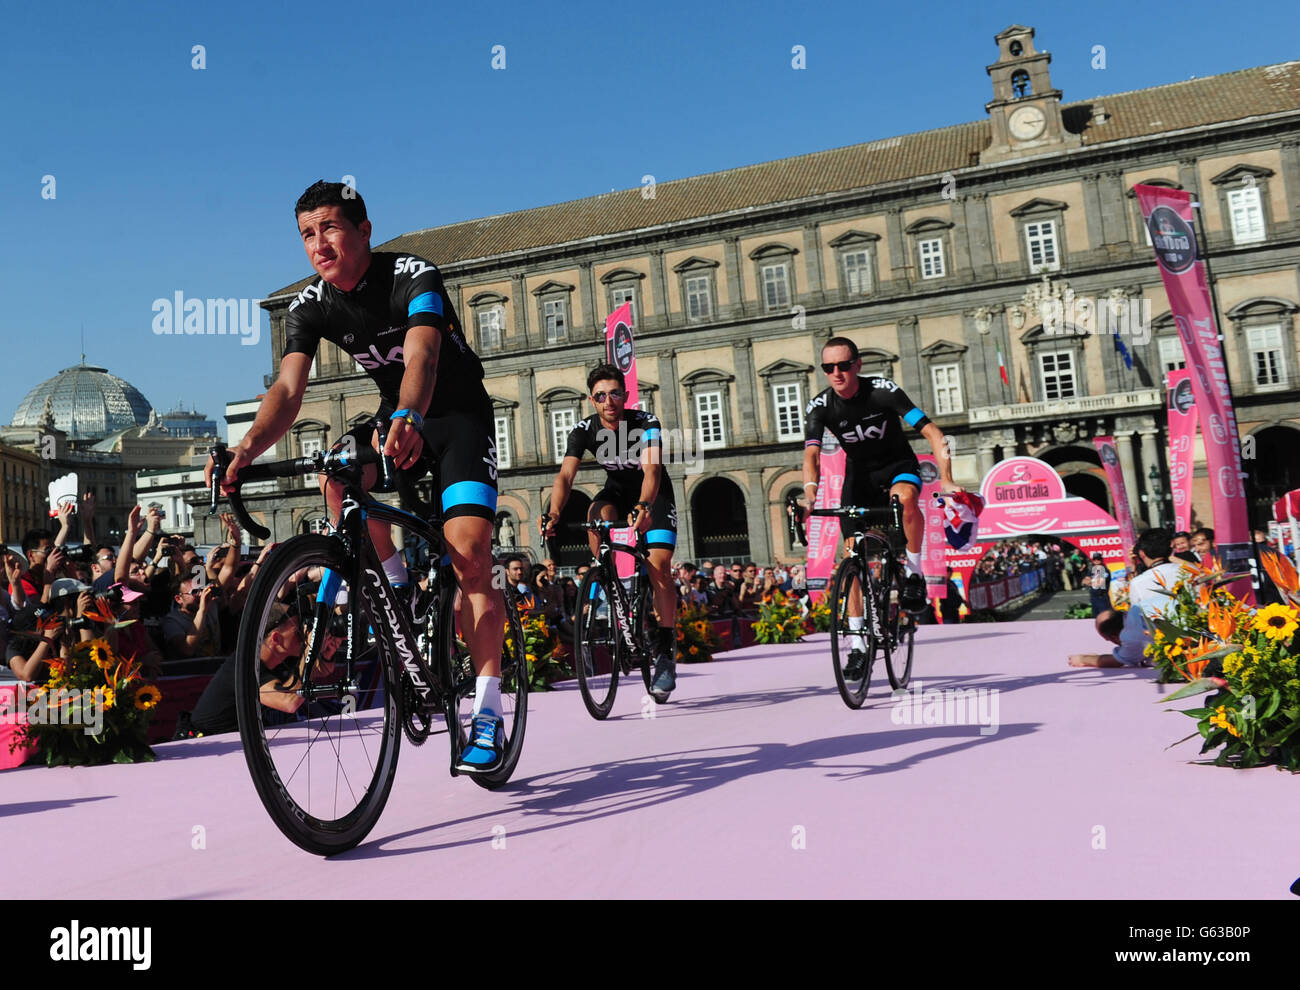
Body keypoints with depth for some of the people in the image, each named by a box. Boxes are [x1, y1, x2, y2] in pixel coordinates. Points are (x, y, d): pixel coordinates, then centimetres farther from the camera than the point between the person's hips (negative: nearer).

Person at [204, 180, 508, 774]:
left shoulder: (414, 276, -22)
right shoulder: (310, 306, -7)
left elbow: (421, 355, -41)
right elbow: (288, 388, -20)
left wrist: (408, 419, -62)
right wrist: (248, 448, -40)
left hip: (459, 416, -5)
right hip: (395, 418, 5)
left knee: (469, 557, -21)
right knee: (338, 473, -29)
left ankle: (487, 712, -14)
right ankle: (398, 592, -7)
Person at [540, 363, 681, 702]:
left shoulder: (645, 423, -27)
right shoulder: (584, 430, -18)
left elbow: (651, 470, -41)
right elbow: (565, 475, -28)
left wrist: (644, 506, -60)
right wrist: (553, 513, -47)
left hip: (654, 493, -2)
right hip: (618, 489, 3)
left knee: (659, 566, -18)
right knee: (596, 515, -34)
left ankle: (666, 651, -7)